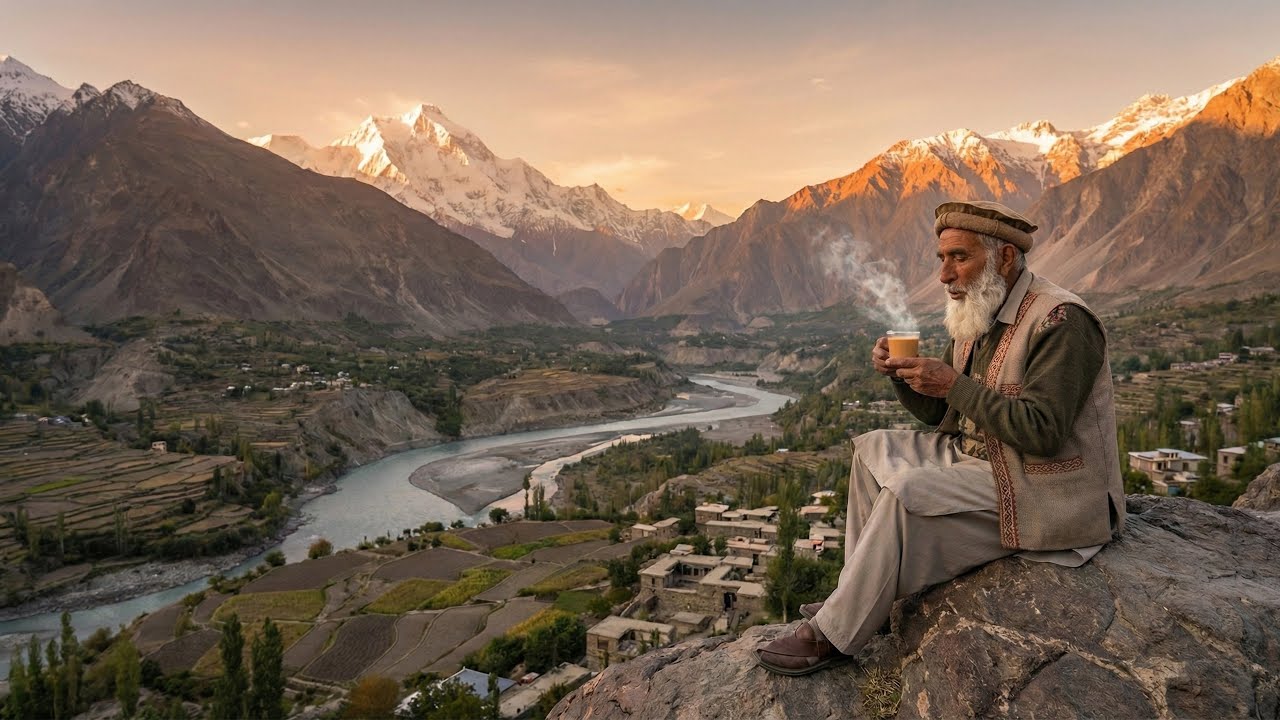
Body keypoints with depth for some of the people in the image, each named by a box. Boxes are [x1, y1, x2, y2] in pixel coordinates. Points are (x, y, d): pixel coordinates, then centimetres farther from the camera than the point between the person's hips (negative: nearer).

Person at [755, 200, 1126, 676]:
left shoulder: (1060, 321, -19)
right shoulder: (977, 319, 8)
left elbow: (1043, 432, -28)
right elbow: (938, 413, 12)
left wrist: (956, 385, -27)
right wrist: (902, 373, -7)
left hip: (1044, 490, -10)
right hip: (983, 458, 10)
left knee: (906, 493, -26)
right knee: (874, 449, 6)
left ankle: (833, 636, -13)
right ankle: (859, 596, 6)